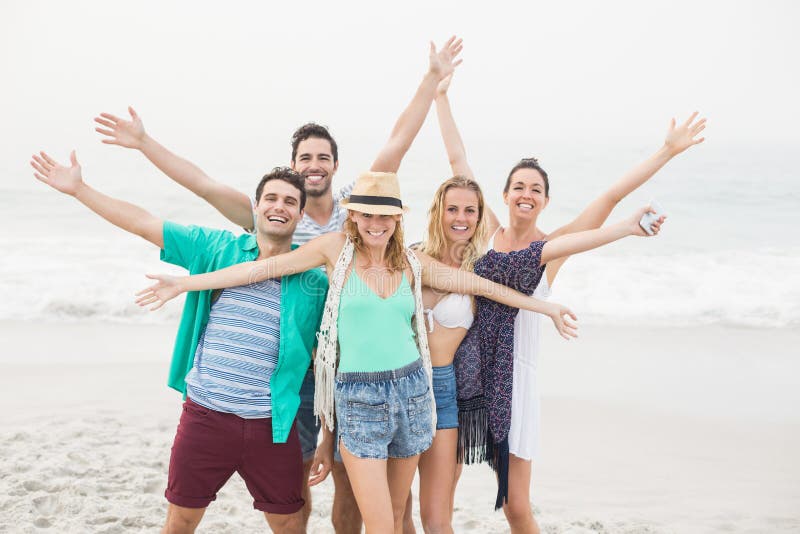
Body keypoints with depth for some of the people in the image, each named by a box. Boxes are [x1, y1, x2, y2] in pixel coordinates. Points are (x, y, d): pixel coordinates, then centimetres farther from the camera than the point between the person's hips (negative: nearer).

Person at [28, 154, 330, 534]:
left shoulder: (314, 282, 0)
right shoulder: (216, 248, 2)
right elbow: (143, 223, 5)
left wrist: (329, 442, 2)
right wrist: (78, 188, 3)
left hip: (272, 428, 0)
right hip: (204, 416, 1)